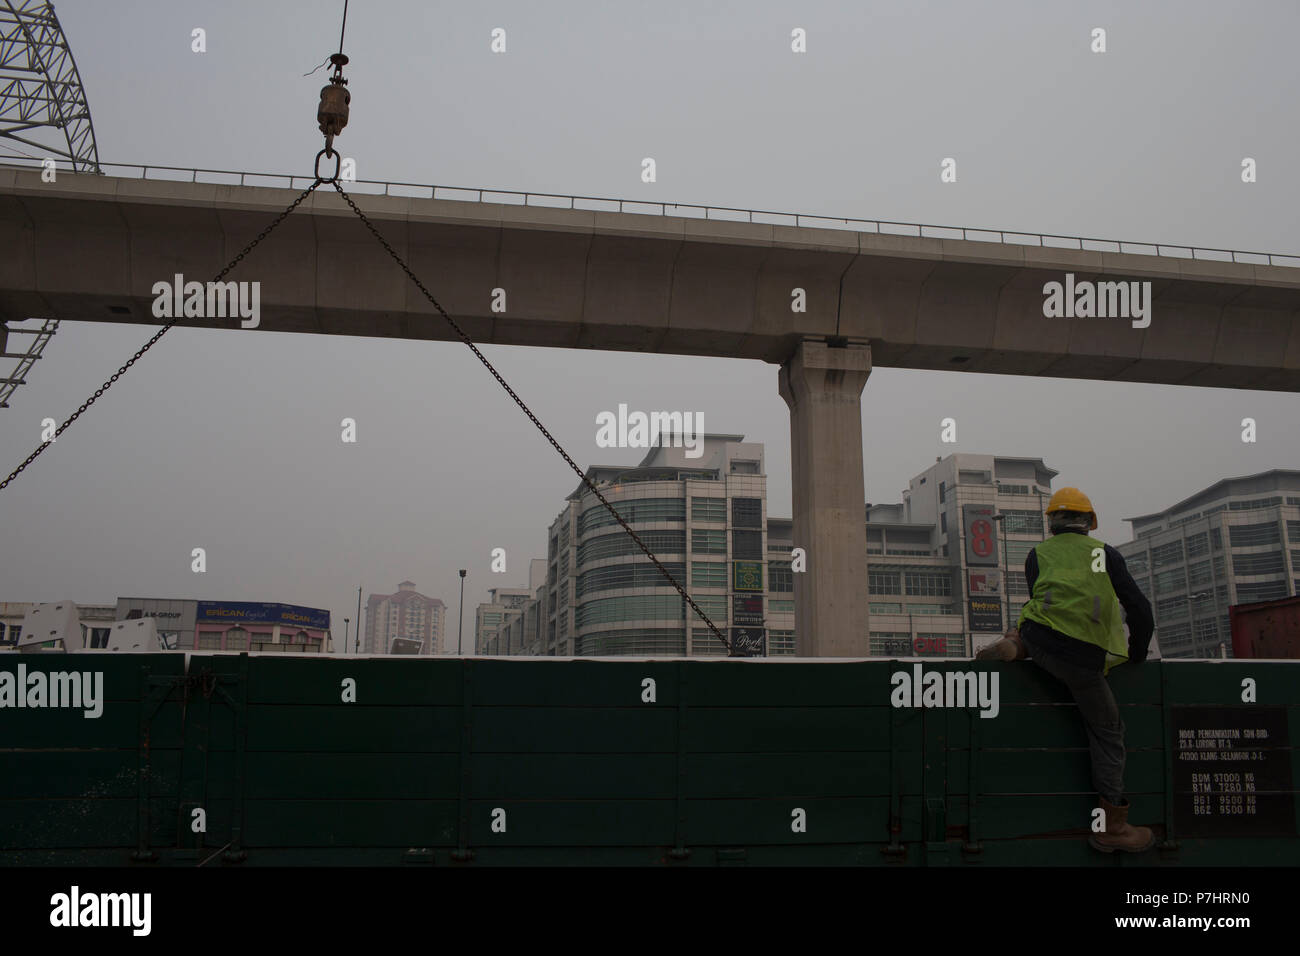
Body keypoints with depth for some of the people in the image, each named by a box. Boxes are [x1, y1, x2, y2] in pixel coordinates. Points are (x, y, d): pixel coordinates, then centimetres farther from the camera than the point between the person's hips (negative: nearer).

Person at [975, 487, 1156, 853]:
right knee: (1107, 732, 11)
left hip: (1040, 643, 2)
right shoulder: (1104, 552, 12)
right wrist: (1137, 654, 23)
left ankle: (1014, 644, 6)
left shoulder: (1038, 555, 15)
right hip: (1083, 661, -2)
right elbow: (1139, 608, 9)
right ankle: (1112, 826, 7)